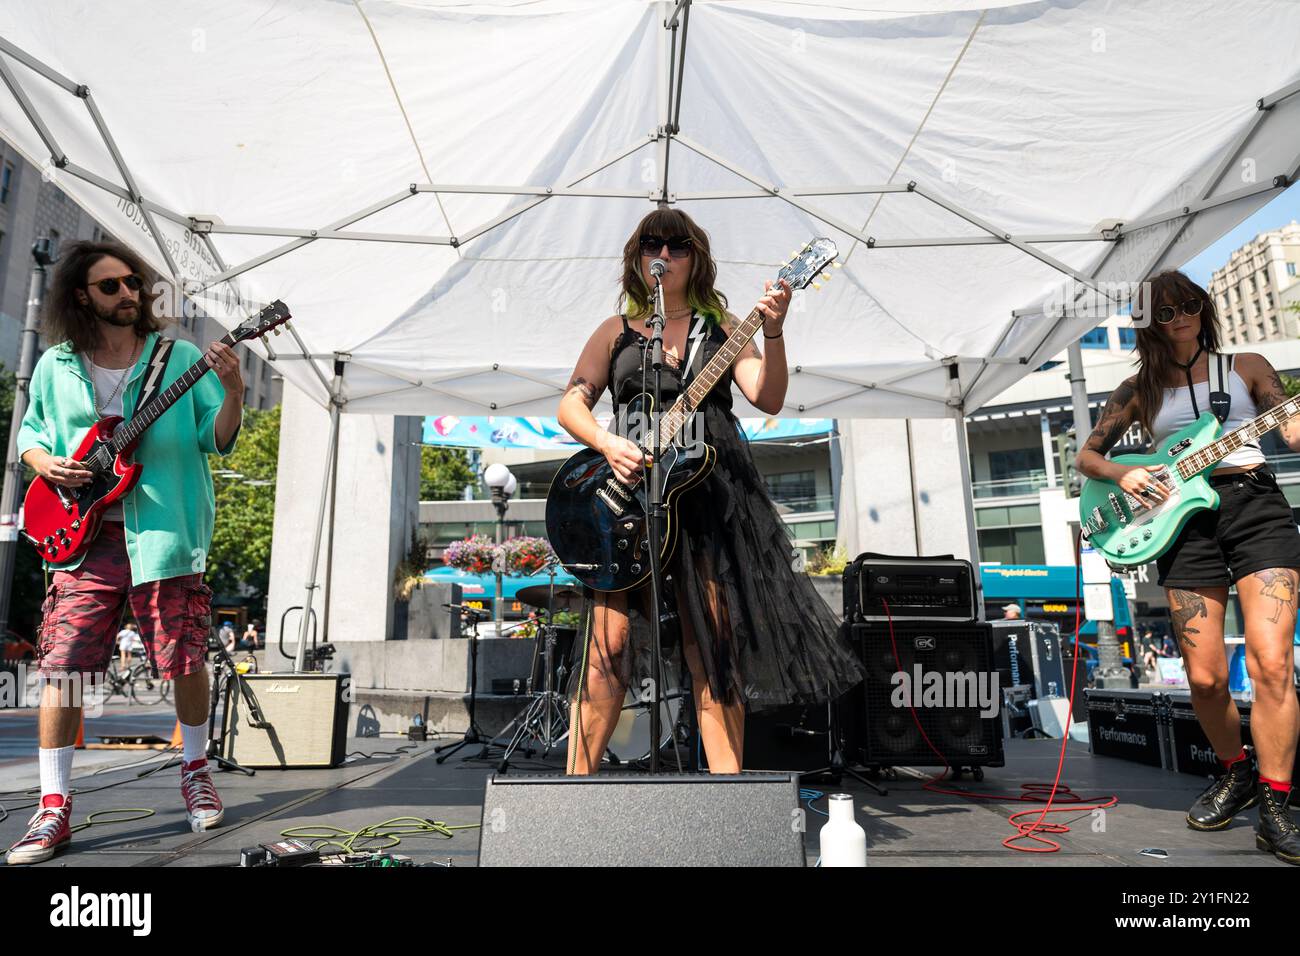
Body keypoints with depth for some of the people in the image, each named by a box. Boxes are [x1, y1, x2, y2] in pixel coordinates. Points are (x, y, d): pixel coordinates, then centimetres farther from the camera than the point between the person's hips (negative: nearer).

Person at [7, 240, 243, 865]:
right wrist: (46, 464, 0)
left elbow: (215, 438, 0)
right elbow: (30, 432, 22)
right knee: (61, 666, -2)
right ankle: (53, 808, 10)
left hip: (163, 532, -2)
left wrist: (233, 393, -19)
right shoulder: (55, 366, 11)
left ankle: (195, 770, 23)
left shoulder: (180, 358, 3)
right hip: (83, 536, 2)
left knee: (185, 661, 1)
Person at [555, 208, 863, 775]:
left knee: (714, 646, 2)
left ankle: (727, 781, 11)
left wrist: (773, 332, -16)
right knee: (609, 642, -7)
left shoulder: (721, 325, 14)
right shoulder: (616, 331, 16)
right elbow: (571, 404, 7)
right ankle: (577, 777, 2)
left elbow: (768, 398, 0)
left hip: (712, 493, 1)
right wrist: (607, 444, -12)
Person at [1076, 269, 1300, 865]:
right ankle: (1236, 772, 24)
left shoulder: (1247, 366, 16)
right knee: (1204, 676, -3)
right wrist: (1122, 474, -4)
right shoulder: (1139, 389, 15)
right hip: (1184, 518, 1)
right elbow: (1087, 455, 16)